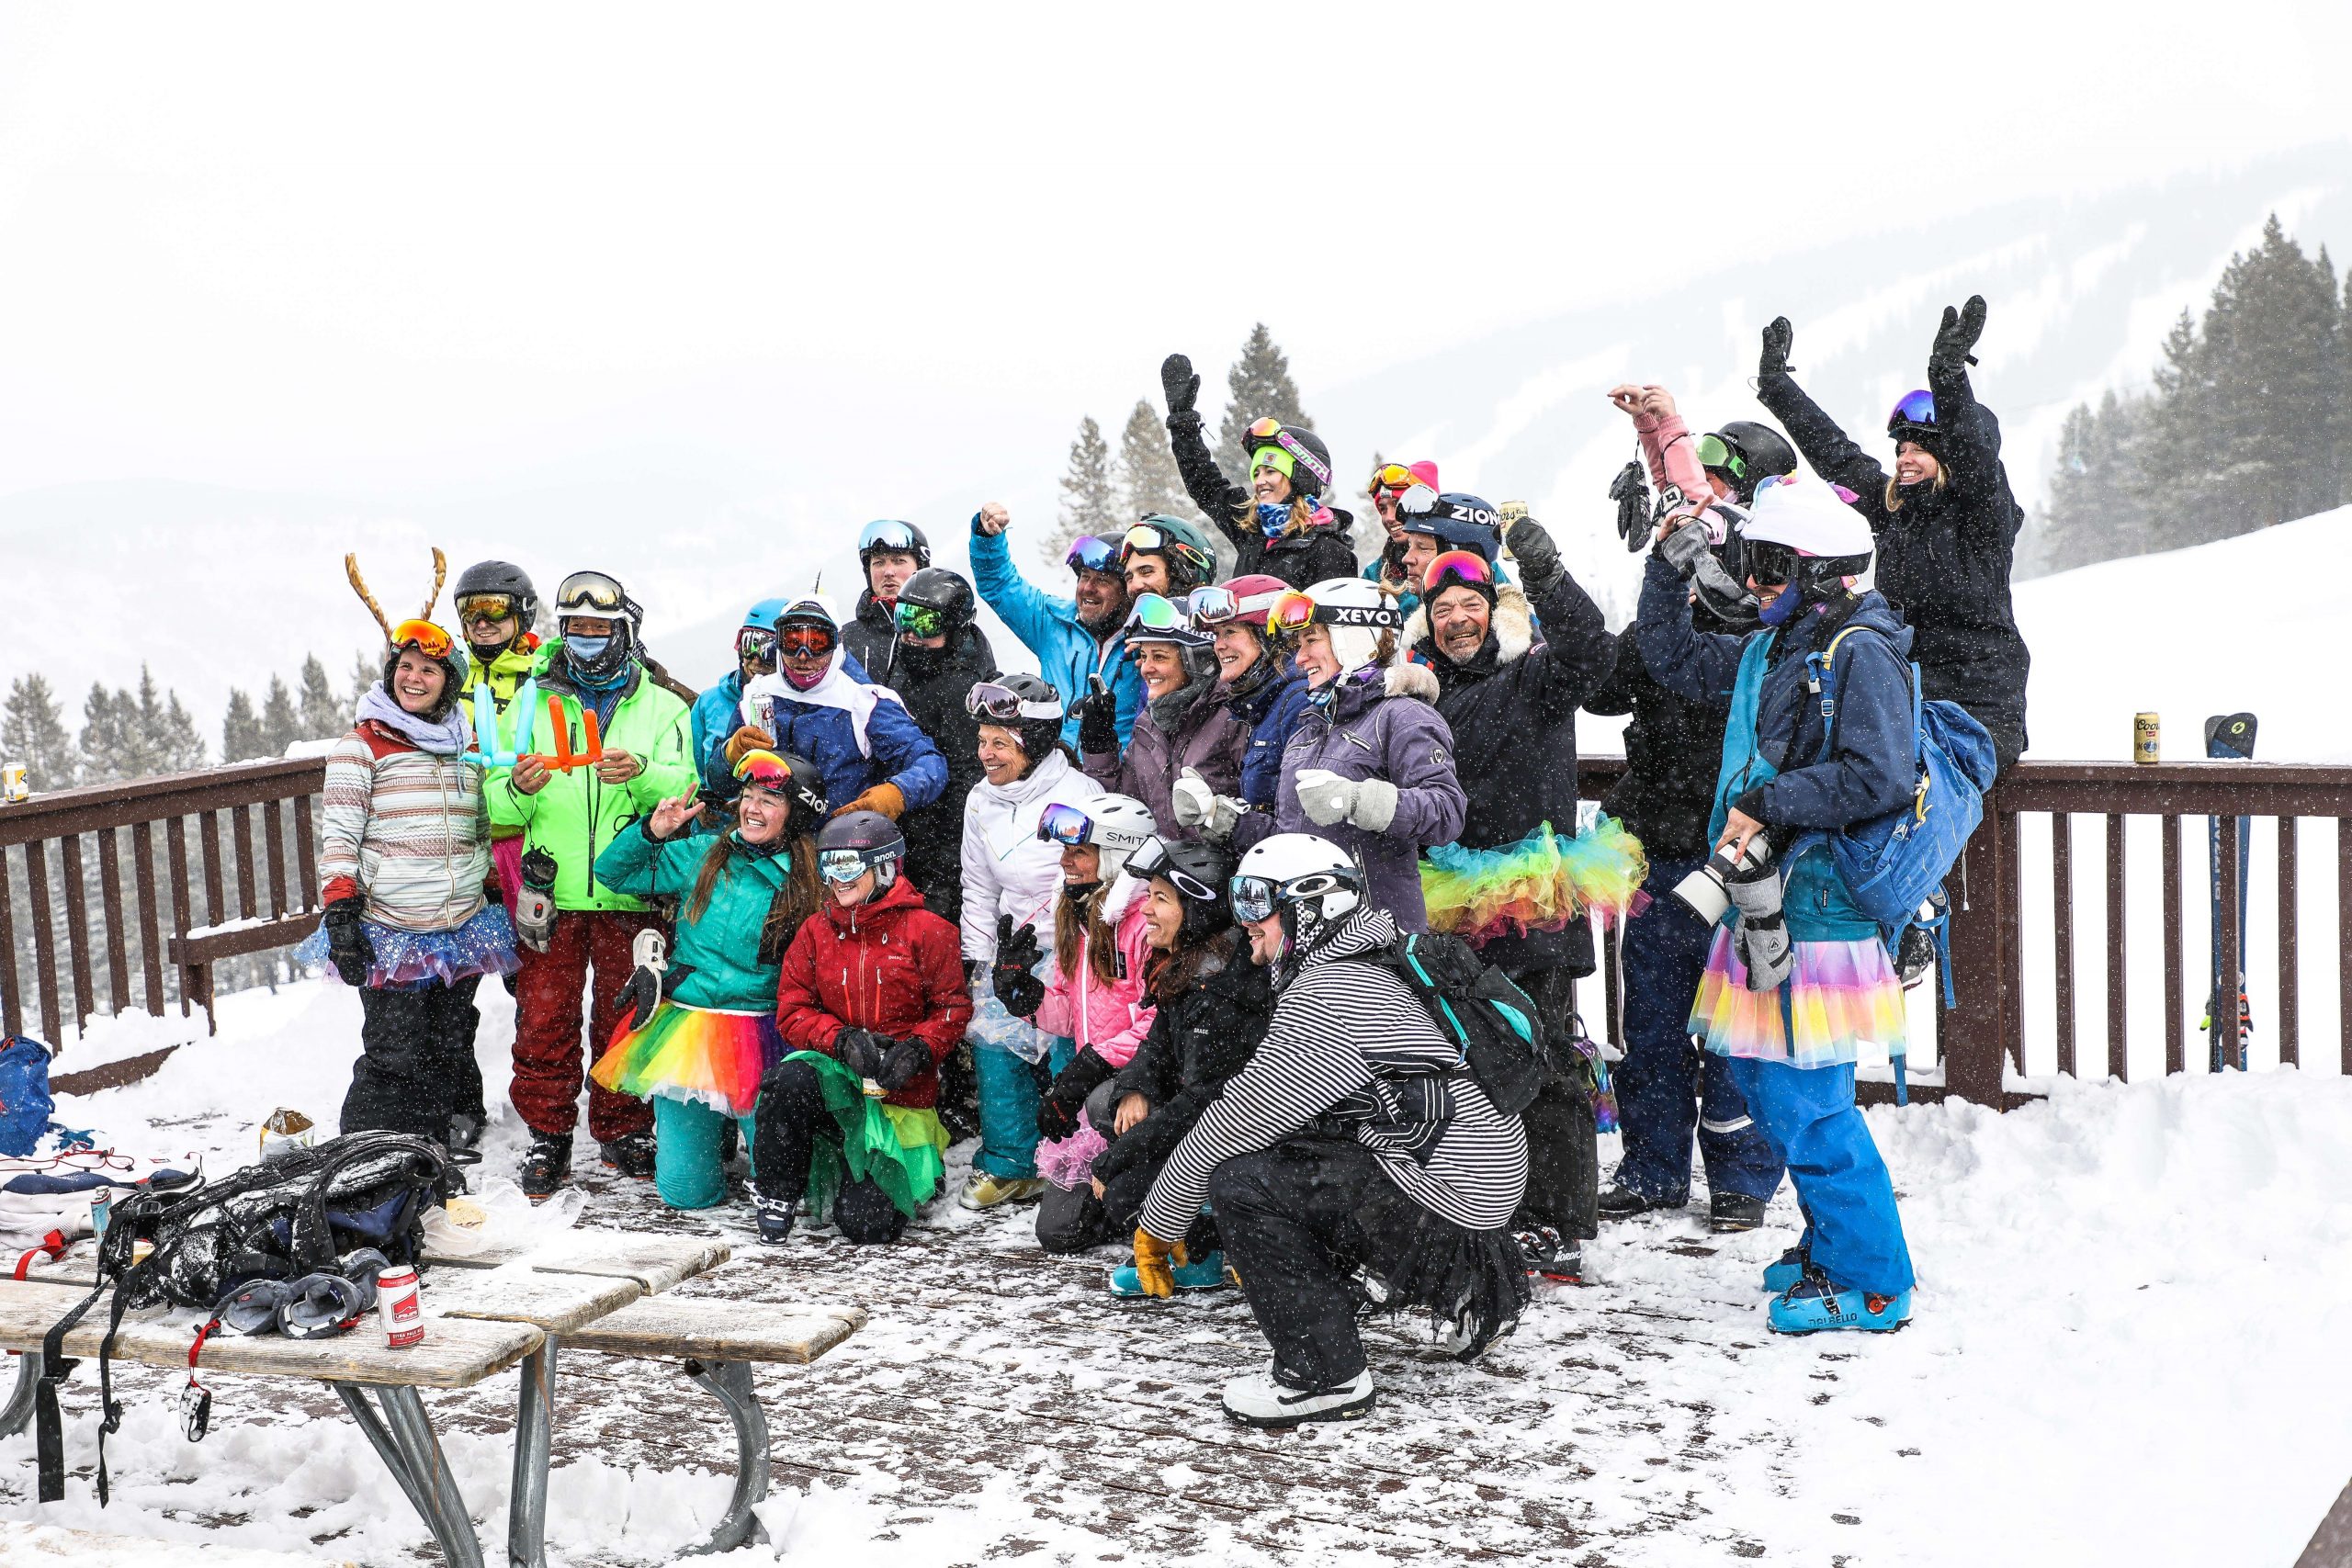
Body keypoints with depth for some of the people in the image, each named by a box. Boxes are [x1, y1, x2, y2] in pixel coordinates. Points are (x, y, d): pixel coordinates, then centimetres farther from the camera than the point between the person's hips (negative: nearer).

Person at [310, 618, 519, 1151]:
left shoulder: (468, 747, 13)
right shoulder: (362, 744, -1)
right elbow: (338, 837, -6)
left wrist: (496, 902, 18)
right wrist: (339, 915, -14)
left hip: (465, 930, 5)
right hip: (390, 939, -5)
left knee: (452, 1054, 11)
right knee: (395, 1060, -7)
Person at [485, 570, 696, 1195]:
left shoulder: (661, 707, 8)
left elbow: (686, 785, -8)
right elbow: (496, 801, 5)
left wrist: (641, 773, -27)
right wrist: (518, 788, -18)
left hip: (630, 893, 0)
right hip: (550, 892, 1)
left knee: (627, 1018, 8)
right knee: (544, 1020, 1)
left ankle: (622, 1130, 22)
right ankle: (548, 1136, 13)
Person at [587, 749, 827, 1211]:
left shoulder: (810, 884, -1)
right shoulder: (704, 854, 5)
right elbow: (613, 872, 10)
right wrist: (652, 831, -7)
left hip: (759, 1037, -1)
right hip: (684, 1032, 2)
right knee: (686, 1191, 1)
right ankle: (710, 1130, 33)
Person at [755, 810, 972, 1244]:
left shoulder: (924, 930, -3)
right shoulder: (815, 932, 6)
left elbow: (953, 1007, -1)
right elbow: (792, 1011, 1)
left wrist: (918, 1050, -20)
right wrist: (842, 1039, -17)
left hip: (901, 1095, -2)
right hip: (836, 1081, 2)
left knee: (864, 1224, -11)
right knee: (788, 1080, -36)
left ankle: (918, 1174, 26)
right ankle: (776, 1198, -14)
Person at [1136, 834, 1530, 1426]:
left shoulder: (1324, 998, -14)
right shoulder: (1370, 977, 17)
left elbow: (1237, 1122, -11)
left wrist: (1159, 1221, 0)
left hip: (1446, 1202, -10)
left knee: (1238, 1180, -13)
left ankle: (1324, 1374, -7)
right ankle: (1464, 1296, 26)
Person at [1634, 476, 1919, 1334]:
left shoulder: (1862, 652, -12)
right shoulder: (1768, 650, 14)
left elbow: (1879, 777, -22)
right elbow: (1674, 657, 28)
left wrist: (1766, 803, -18)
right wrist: (1666, 565, 17)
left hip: (1822, 905, -9)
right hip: (1771, 895, 10)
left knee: (1806, 1101, -8)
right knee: (1762, 1079, 16)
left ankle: (1871, 1283, 4)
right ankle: (1832, 1245, 31)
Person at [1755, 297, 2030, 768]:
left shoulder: (1984, 514, -3)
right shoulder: (1892, 509, 14)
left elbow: (1976, 456, -22)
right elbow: (1834, 452, 21)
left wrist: (1949, 375, -37)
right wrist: (1774, 382, 24)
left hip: (1983, 711, -6)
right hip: (1905, 703, 6)